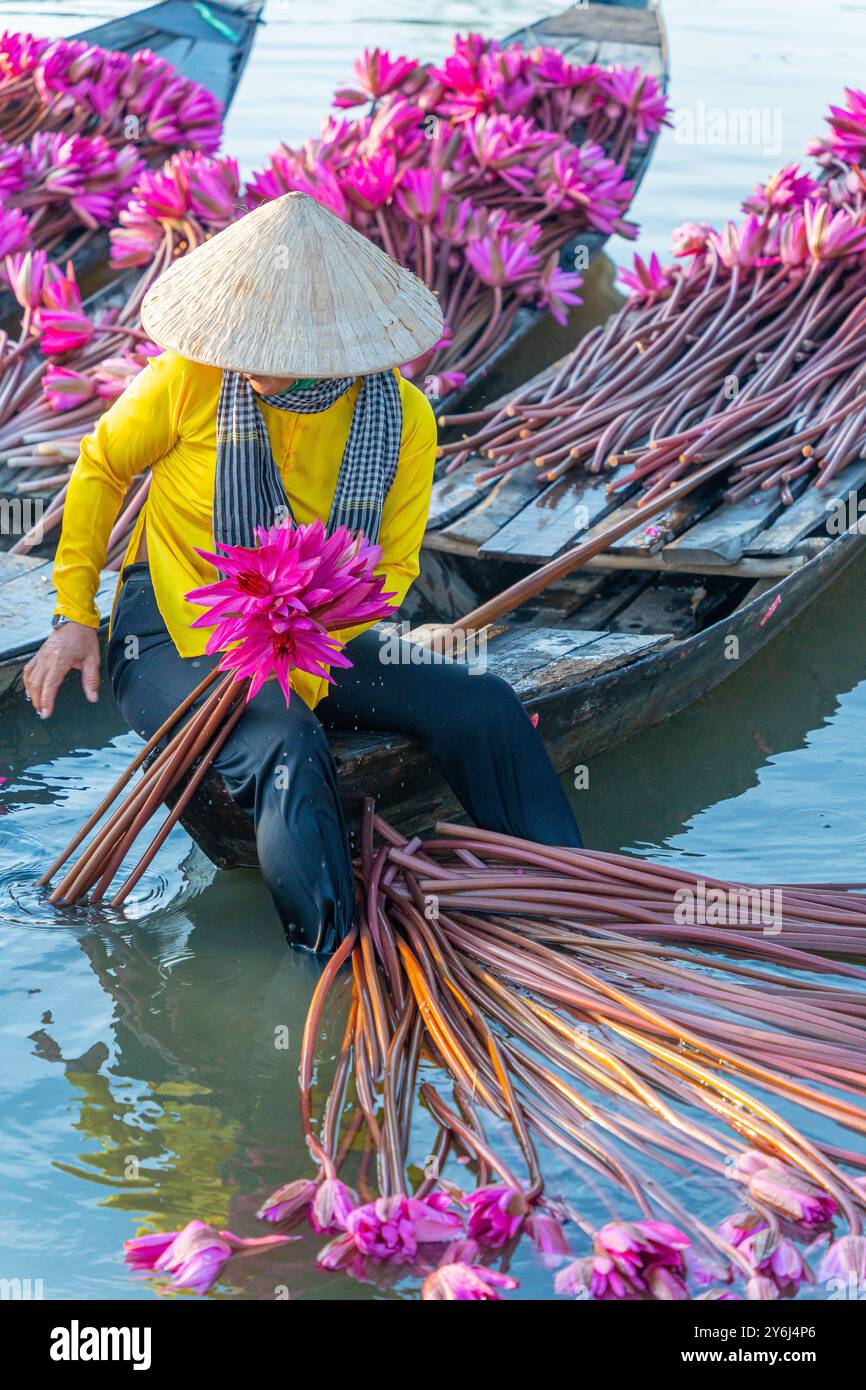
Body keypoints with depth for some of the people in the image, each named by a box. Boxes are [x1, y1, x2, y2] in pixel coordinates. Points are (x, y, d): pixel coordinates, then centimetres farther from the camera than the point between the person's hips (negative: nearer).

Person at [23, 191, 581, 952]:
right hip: (172, 635, -3)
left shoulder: (403, 418, -8)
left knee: (481, 705, -14)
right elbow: (102, 469, 4)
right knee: (289, 751, -34)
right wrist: (75, 617, 1)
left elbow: (391, 568, -2)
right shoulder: (195, 376, -14)